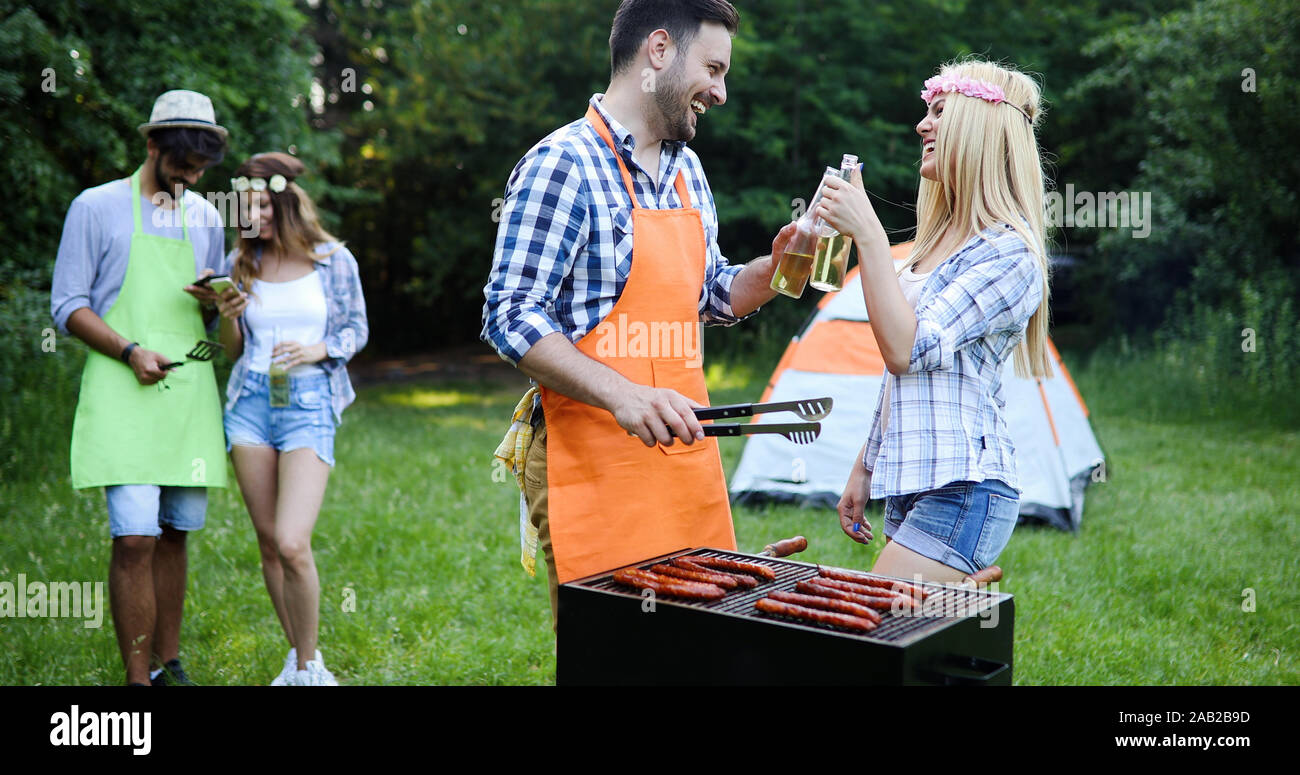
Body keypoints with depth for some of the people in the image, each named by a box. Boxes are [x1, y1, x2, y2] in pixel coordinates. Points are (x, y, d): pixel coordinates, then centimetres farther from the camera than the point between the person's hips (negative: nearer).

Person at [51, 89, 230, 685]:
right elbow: (67, 306, 0)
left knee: (174, 536, 9)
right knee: (134, 539, -11)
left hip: (189, 391, 5)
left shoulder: (205, 216, 16)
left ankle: (167, 663, 20)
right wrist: (130, 352, -15)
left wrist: (213, 301, -2)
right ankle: (138, 677, -3)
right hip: (123, 392, -4)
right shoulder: (97, 207, 2)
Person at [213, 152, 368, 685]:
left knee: (292, 543, -15)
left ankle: (307, 667, 3)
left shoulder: (332, 259, 0)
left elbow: (357, 329, 8)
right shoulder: (241, 262, 8)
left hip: (309, 404, -3)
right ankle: (297, 654, 24)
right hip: (251, 401, 4)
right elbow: (232, 350, 14)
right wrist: (228, 317, -6)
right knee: (269, 543, 6)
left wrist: (319, 349, -11)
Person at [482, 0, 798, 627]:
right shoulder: (565, 164, -11)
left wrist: (773, 268, 5)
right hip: (594, 461, -7)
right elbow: (511, 318, -15)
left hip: (687, 451, 8)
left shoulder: (687, 169, 15)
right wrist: (621, 395, -26)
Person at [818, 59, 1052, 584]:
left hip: (963, 493, -9)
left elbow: (906, 350, -20)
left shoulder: (1009, 253, -11)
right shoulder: (941, 237, 17)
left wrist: (868, 234, -20)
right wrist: (865, 467, 20)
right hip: (911, 486, 9)